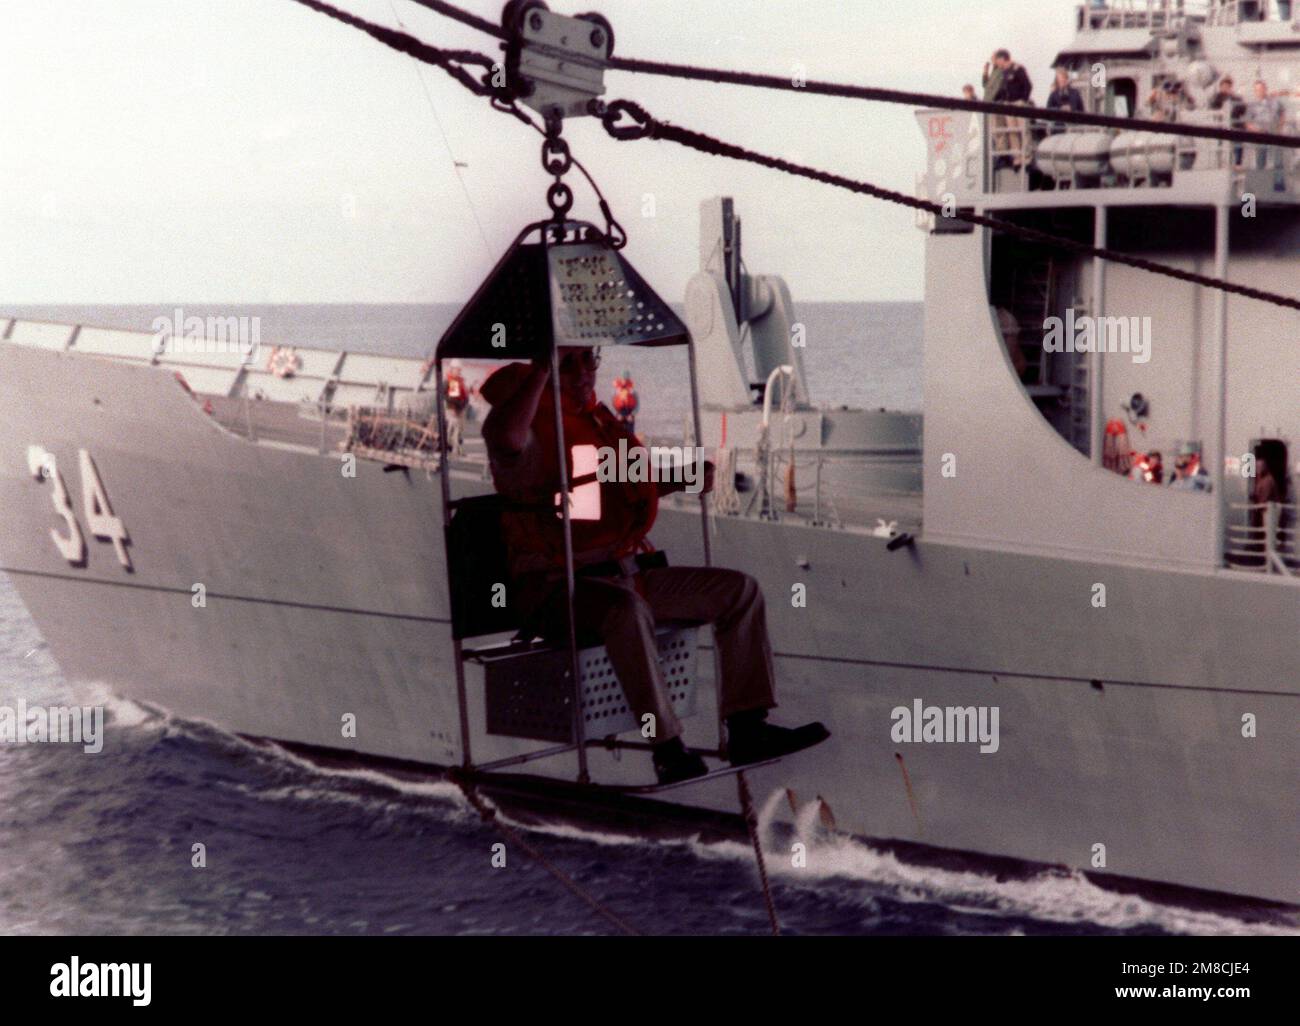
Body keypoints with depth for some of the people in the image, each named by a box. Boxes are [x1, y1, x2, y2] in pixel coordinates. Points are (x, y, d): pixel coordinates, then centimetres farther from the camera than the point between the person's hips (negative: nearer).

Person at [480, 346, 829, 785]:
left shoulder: (598, 419, 16)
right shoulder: (531, 430, -11)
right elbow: (503, 435, -38)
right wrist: (543, 366, -29)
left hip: (622, 571, 9)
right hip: (557, 584, -9)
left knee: (740, 590, 3)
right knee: (626, 608, -41)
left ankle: (748, 730, -2)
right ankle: (668, 750, -35)